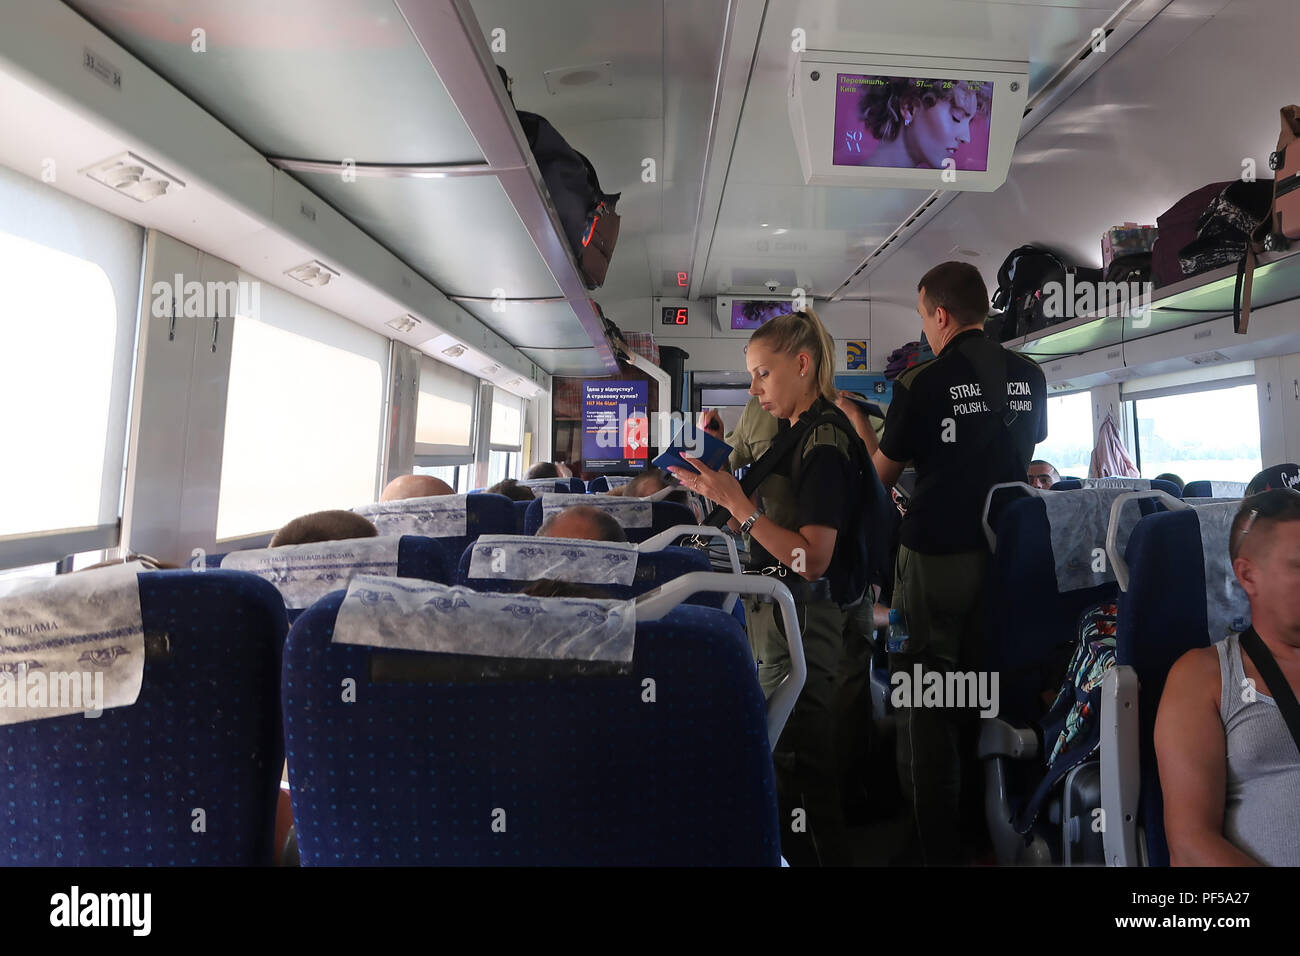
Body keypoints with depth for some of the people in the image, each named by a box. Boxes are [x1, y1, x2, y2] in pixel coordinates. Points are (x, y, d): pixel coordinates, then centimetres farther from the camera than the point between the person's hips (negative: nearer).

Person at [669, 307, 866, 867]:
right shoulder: (798, 433, 13)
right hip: (777, 616, 9)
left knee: (792, 767, 1)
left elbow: (812, 558, -21)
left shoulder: (824, 439, -16)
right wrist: (720, 492, 8)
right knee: (786, 759, 17)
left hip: (802, 626, -9)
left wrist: (738, 504, -22)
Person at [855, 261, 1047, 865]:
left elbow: (882, 475, -2)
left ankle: (936, 843, 17)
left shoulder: (920, 385, -13)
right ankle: (992, 823, 35)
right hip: (1006, 552, 6)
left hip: (937, 554, -6)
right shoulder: (1029, 377, 3)